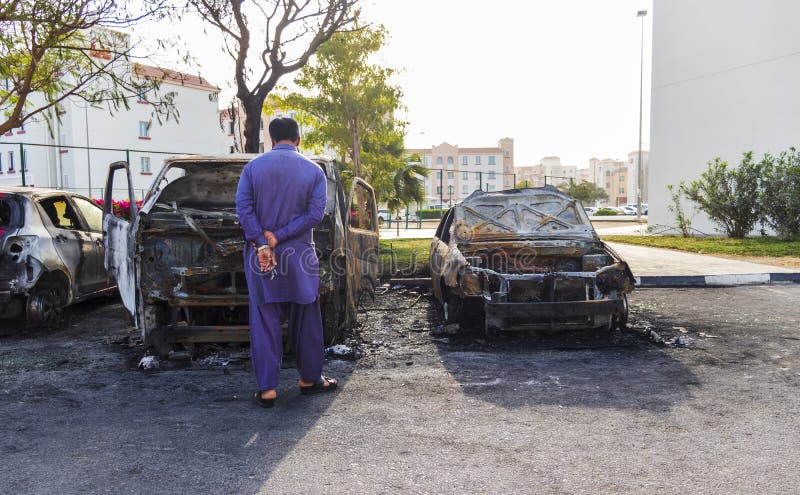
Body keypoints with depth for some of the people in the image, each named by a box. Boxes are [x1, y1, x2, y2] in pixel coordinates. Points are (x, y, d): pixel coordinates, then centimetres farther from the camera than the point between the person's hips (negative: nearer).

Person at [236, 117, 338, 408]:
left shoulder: (253, 167, 2)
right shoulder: (313, 171, 0)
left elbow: (243, 207, -8)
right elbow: (315, 213, -9)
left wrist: (261, 244, -12)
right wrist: (278, 238, -11)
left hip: (260, 255, 1)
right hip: (299, 255, 0)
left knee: (264, 322, 5)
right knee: (305, 320, 13)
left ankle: (267, 389, 6)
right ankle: (309, 379, 26)